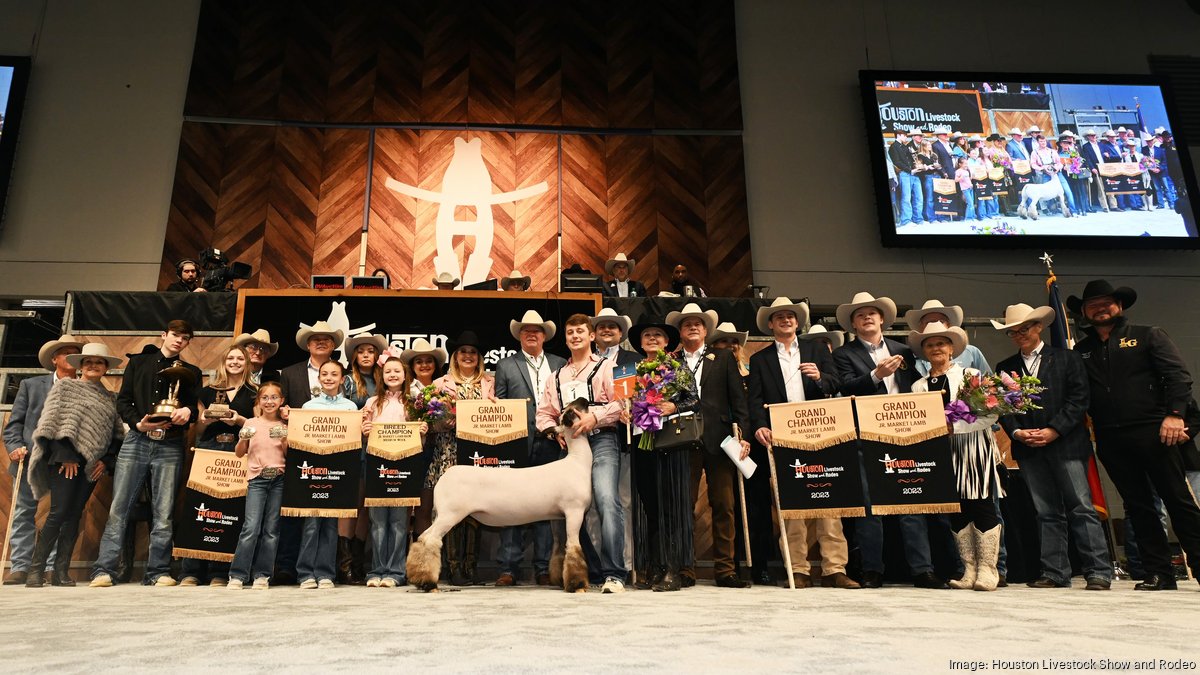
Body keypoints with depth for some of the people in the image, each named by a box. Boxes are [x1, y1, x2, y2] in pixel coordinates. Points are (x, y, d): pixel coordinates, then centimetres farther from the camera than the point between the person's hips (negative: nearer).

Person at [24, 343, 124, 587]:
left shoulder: (109, 398, 17)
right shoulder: (66, 386, 5)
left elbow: (116, 433, 14)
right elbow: (52, 420, -4)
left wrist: (106, 460, 1)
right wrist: (65, 455, -11)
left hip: (92, 464, 4)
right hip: (65, 459, -4)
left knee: (74, 515, 3)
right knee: (59, 512, -9)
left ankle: (61, 571, 6)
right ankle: (35, 570, 0)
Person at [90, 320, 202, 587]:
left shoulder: (191, 372, 15)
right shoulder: (139, 362, 13)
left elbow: (195, 407, 8)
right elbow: (123, 400, 8)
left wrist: (187, 411, -16)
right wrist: (138, 423, -9)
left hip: (170, 446, 0)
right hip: (136, 441, 0)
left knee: (163, 512, -1)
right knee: (118, 508, -3)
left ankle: (158, 572, 4)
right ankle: (104, 570, 3)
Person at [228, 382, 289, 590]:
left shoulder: (284, 426, 10)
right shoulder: (251, 423, 8)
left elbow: (290, 455, 8)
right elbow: (239, 453, 9)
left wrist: (284, 439, -8)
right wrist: (243, 438, -9)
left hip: (279, 478, 1)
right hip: (257, 479, -1)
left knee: (271, 529, 1)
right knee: (251, 527, -11)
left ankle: (262, 575, 8)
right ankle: (238, 574, -1)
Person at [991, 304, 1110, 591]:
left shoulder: (1066, 358, 5)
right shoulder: (1005, 368, 13)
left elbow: (1079, 398, -3)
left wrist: (1053, 430, -12)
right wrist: (1016, 432, -9)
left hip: (1066, 444, -3)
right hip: (1028, 449, 3)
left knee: (1081, 509, -3)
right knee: (1046, 513, 6)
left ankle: (1098, 572, 3)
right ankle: (1055, 573, 9)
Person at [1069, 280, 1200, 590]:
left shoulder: (1148, 335, 8)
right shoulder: (1081, 351, 15)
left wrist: (1175, 414, -14)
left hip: (1154, 432, -3)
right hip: (1111, 440, 3)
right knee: (1138, 506, 7)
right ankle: (1159, 574, 13)